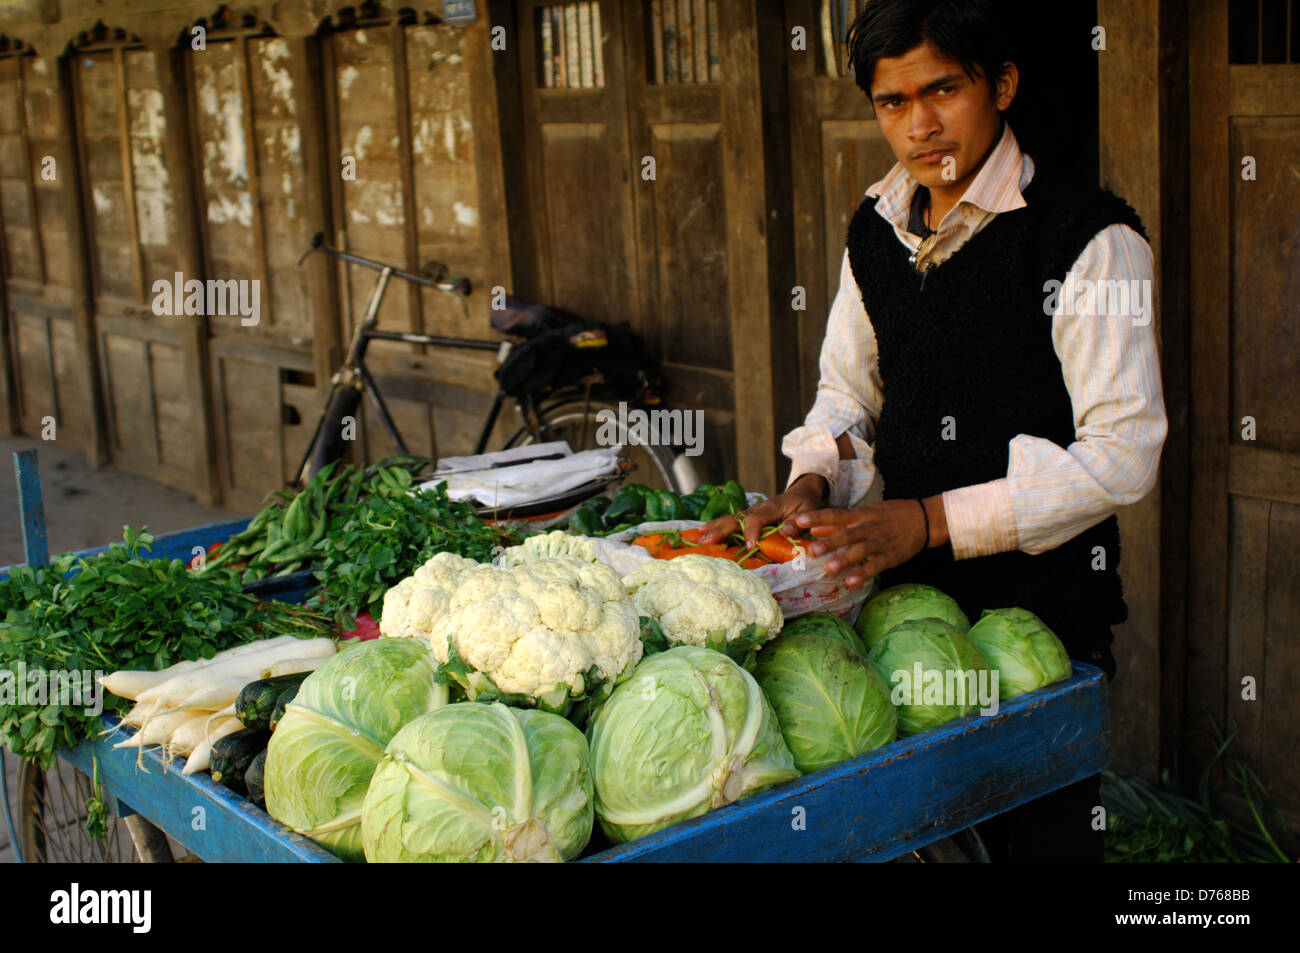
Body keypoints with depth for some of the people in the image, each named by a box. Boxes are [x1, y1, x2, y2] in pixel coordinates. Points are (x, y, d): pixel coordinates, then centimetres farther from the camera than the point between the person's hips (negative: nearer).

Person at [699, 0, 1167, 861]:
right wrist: (813, 483, -5)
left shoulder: (1089, 237, -14)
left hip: (1043, 596, -5)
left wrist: (933, 519, -22)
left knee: (1044, 829, 6)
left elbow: (1123, 454, -17)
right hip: (904, 588, 5)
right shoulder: (877, 231, 7)